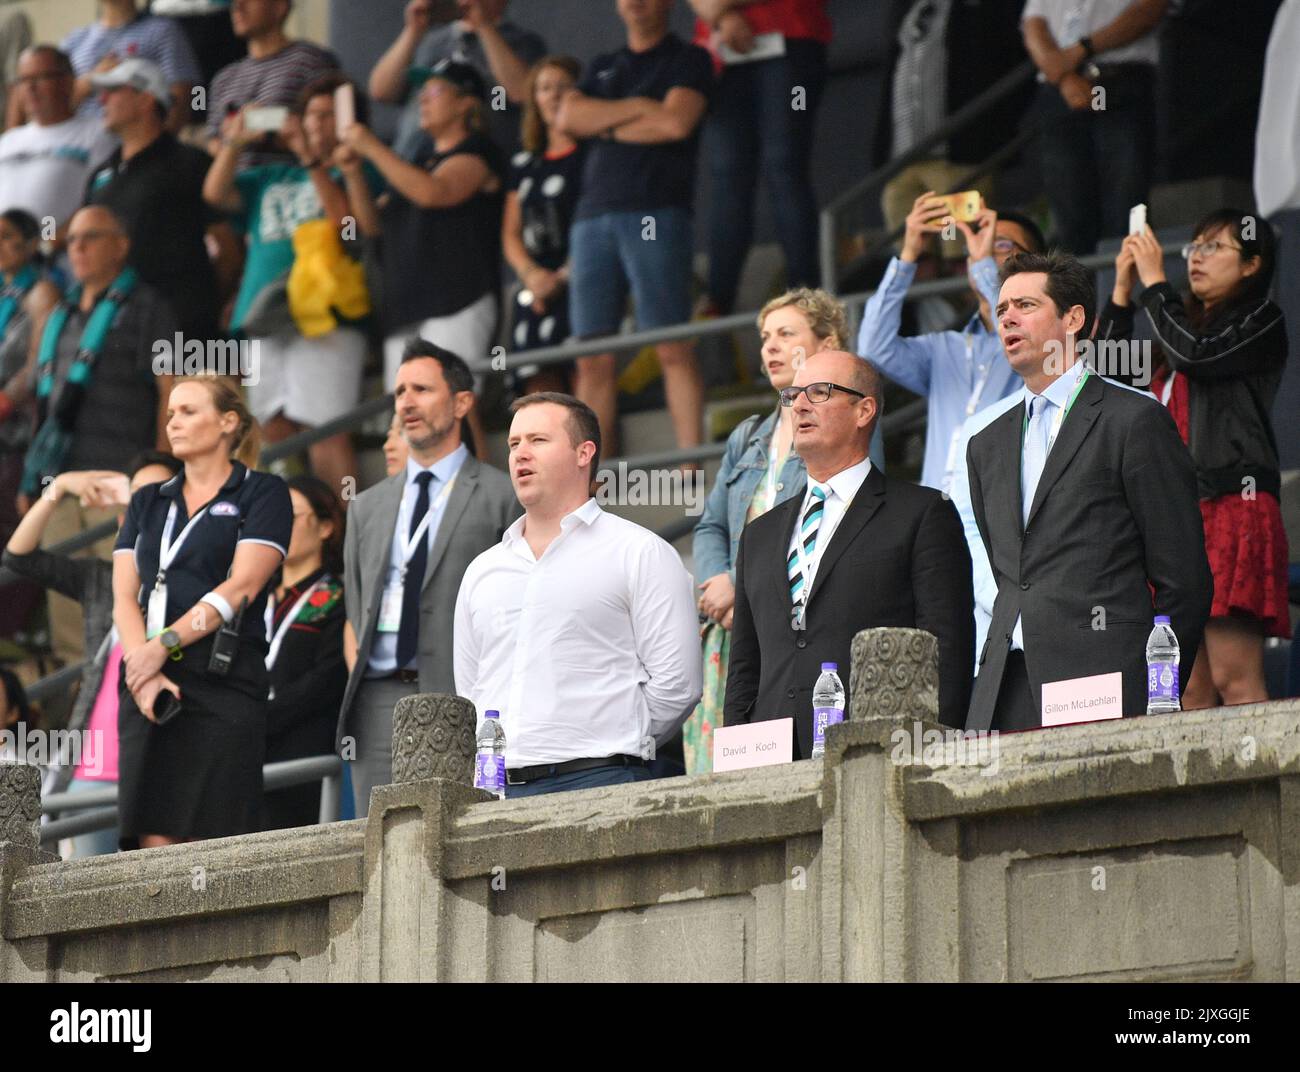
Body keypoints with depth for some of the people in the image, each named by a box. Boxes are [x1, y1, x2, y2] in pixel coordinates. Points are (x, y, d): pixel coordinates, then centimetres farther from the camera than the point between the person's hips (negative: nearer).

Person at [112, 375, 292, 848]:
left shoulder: (262, 493, 5)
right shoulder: (147, 502, 20)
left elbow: (241, 587, -7)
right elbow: (124, 597, 9)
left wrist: (164, 645, -13)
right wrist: (143, 668, -9)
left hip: (222, 682, -4)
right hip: (148, 686, 5)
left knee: (212, 850, -10)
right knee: (154, 843, -6)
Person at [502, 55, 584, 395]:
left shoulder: (593, 155, 0)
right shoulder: (524, 164, 20)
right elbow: (511, 233, 17)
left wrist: (563, 277, -13)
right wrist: (531, 274, -3)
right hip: (534, 293, 6)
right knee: (539, 385, -2)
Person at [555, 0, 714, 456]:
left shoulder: (688, 60, 9)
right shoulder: (602, 68, 25)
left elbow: (676, 122, -7)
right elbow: (568, 119, 8)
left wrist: (606, 125, 4)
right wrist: (635, 108, -2)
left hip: (655, 213, -5)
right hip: (594, 214, 5)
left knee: (672, 349, -12)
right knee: (592, 360, -1)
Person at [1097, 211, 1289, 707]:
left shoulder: (1261, 322, 5)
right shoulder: (1184, 326, 27)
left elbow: (1196, 354, -11)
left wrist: (1154, 280, 1)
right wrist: (1122, 288, 16)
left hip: (1230, 504, -7)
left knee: (1234, 680, -17)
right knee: (1190, 691, 0)